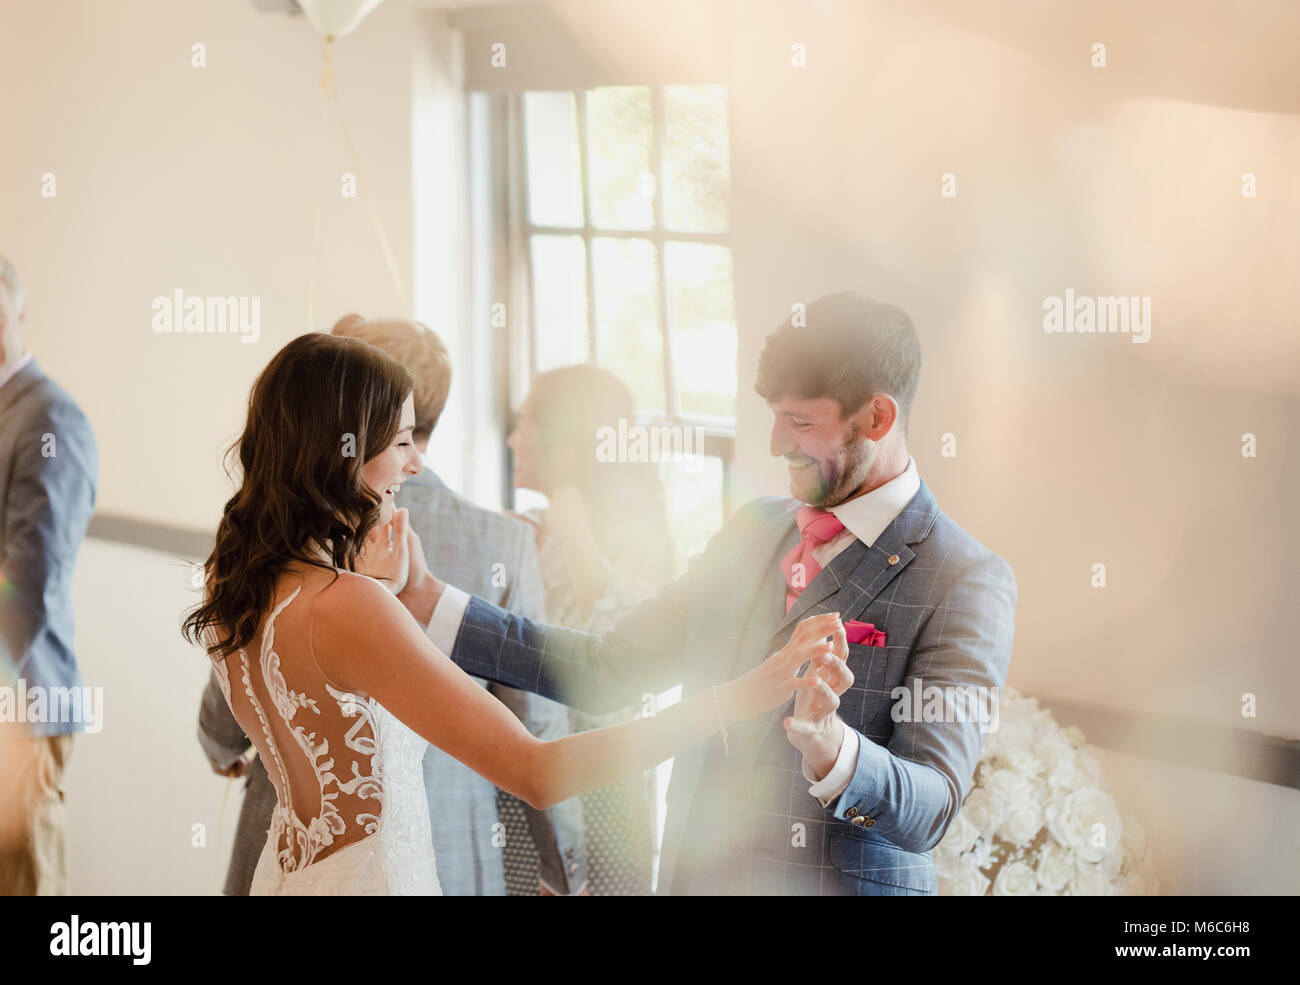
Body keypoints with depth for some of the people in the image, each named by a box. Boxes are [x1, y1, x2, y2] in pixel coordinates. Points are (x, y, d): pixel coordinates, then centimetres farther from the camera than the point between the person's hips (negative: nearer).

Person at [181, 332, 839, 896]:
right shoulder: (342, 606, -28)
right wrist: (741, 697, -33)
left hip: (293, 867, 9)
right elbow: (537, 775, -32)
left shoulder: (233, 585, -1)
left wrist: (402, 595, -1)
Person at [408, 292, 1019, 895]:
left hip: (842, 883, -5)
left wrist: (831, 749, -39)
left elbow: (931, 810, -20)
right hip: (693, 876, 6)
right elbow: (610, 669, 3)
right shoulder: (754, 530, 5)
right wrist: (431, 600, -1)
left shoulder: (966, 581, -15)